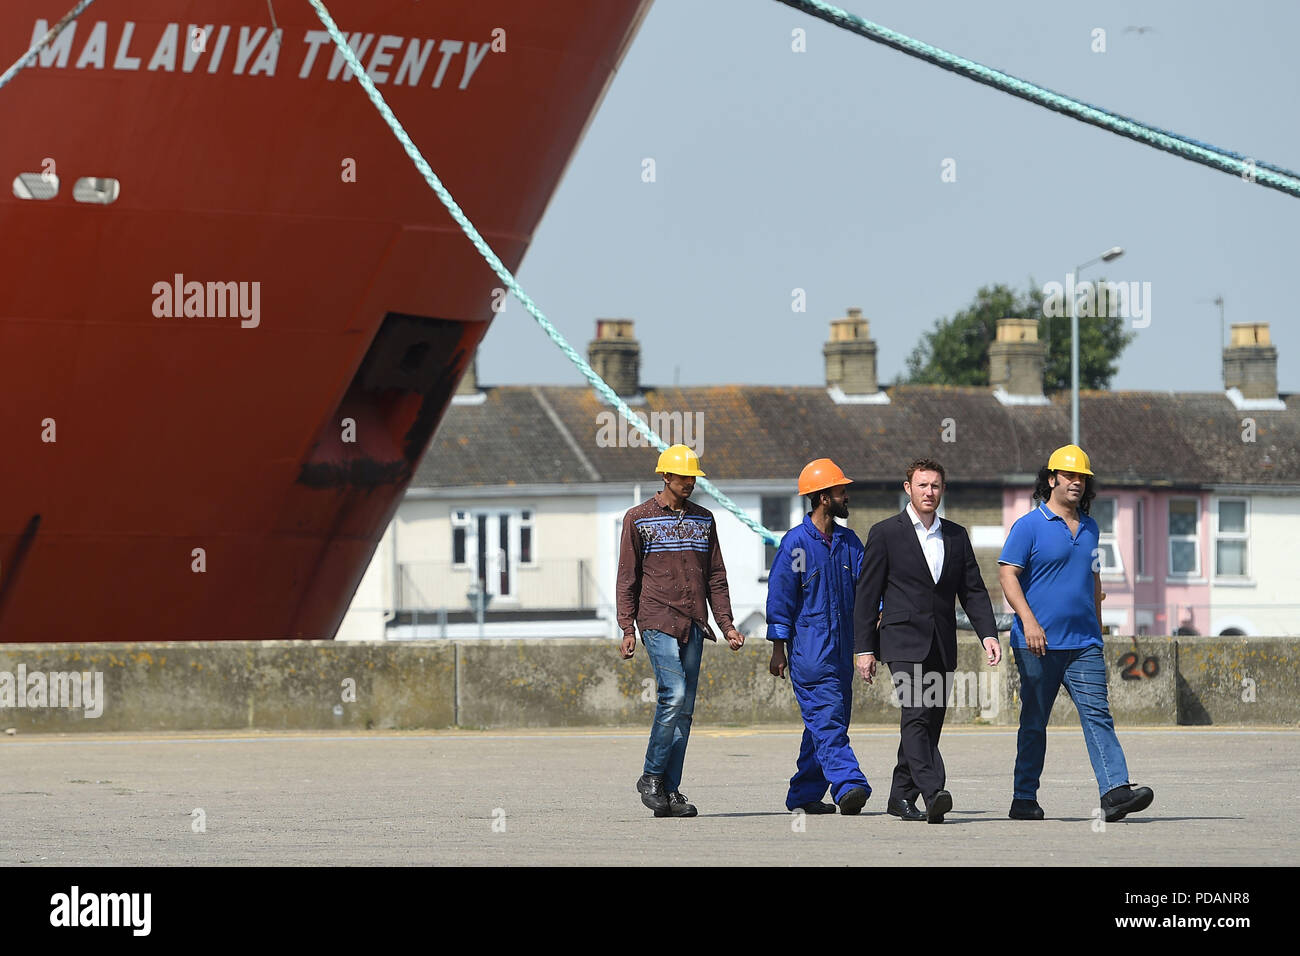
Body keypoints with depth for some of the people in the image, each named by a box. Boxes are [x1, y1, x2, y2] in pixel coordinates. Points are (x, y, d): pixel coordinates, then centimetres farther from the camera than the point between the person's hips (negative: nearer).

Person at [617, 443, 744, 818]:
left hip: (693, 625, 5)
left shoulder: (703, 519, 15)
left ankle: (671, 789, 5)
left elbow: (715, 576, 17)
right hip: (657, 620, -5)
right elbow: (627, 578, 2)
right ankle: (651, 778, -4)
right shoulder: (638, 519, 2)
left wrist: (726, 624, 8)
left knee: (684, 708, 2)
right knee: (674, 695, -18)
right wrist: (627, 629, -5)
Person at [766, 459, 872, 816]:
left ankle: (804, 794, 15)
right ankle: (848, 786, -26)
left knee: (827, 722, 8)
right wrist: (778, 649, -5)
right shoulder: (796, 542, -6)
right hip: (809, 649, -7)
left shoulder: (848, 542, 13)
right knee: (826, 719, -15)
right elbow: (780, 596, -4)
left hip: (841, 651, 7)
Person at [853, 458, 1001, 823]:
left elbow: (973, 590, 13)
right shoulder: (886, 533, 1)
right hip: (904, 642, -5)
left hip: (941, 648, 5)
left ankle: (901, 796, 17)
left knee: (929, 723, 6)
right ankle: (932, 793, -30)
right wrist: (864, 649, -5)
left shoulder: (956, 536, 13)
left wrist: (988, 633, -3)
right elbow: (867, 594, 0)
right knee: (916, 715, -18)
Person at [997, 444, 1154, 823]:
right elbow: (1007, 575, -9)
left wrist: (1097, 631, 24)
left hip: (1083, 645, 4)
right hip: (1038, 644, -4)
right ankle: (1024, 800, 13)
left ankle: (1116, 792, -21)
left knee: (1097, 714, -9)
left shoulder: (1089, 528, 17)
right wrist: (1028, 621, -20)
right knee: (1034, 722, 4)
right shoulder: (1029, 526, -3)